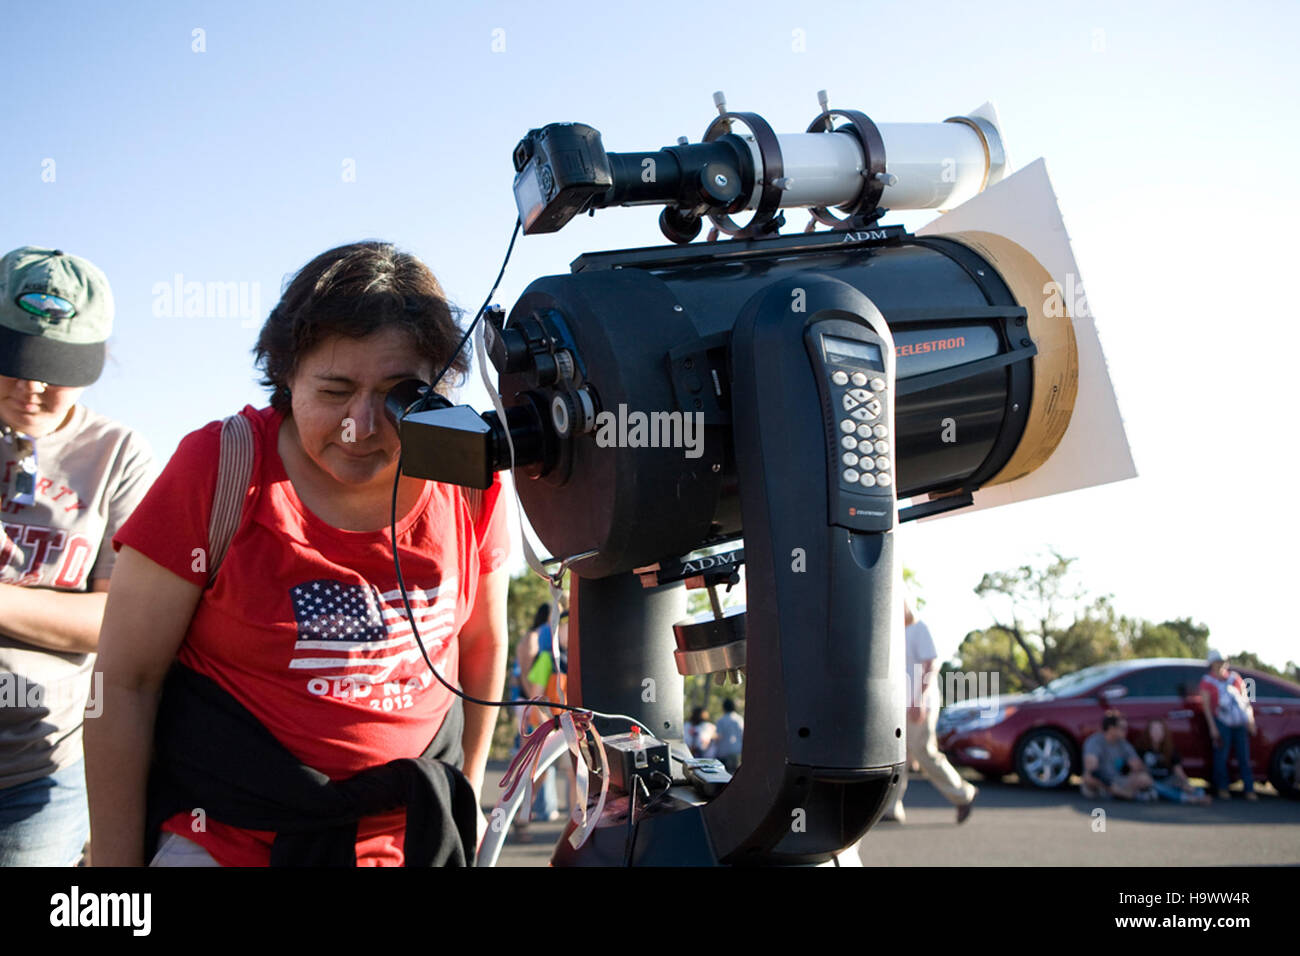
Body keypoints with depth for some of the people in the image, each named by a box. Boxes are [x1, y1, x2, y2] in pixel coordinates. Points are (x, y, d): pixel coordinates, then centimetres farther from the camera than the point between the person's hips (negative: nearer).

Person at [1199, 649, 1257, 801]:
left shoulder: (1235, 678, 14)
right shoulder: (1207, 682, 4)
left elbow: (1246, 699, 15)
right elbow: (1206, 705, -1)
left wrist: (1250, 721, 7)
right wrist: (1212, 727, -9)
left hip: (1240, 722, 3)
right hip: (1221, 722, -3)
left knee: (1244, 756, 2)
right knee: (1221, 755, -5)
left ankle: (1249, 790, 5)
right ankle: (1222, 788, 7)